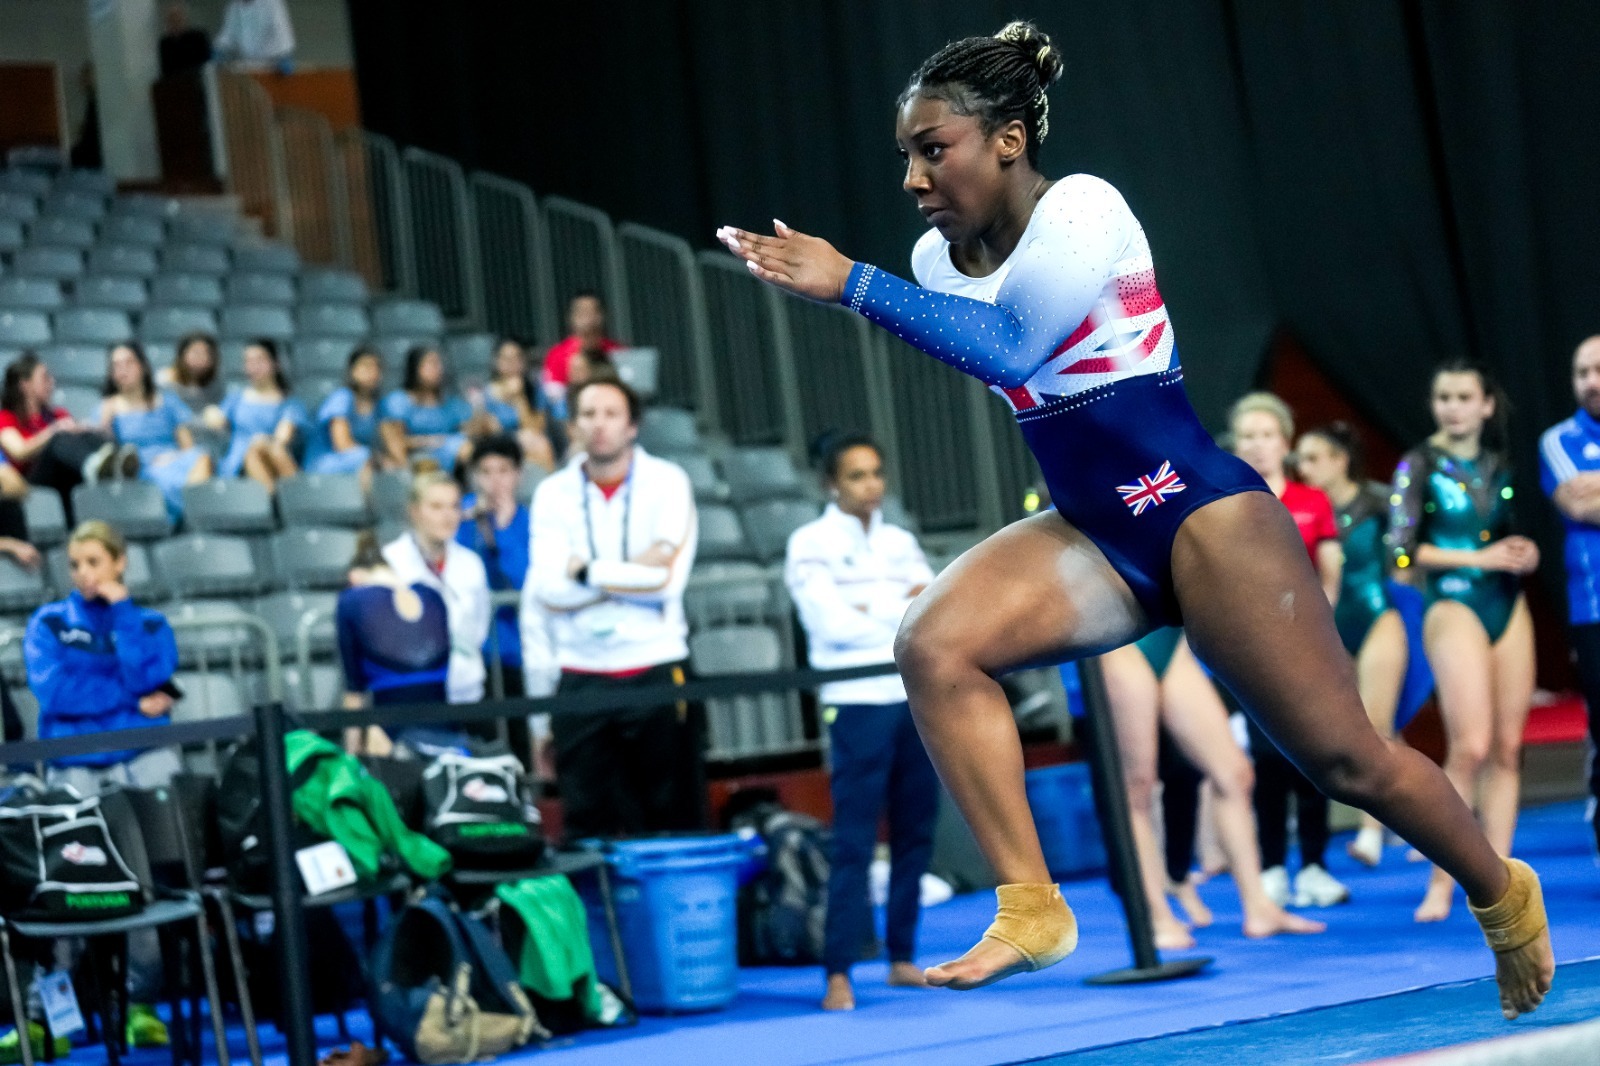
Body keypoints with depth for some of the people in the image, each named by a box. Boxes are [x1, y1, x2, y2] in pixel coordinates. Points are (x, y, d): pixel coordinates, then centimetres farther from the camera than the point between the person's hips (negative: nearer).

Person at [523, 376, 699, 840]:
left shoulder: (666, 482, 2)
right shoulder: (553, 493, 6)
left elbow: (667, 580, -11)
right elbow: (549, 589, -7)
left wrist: (587, 572, -5)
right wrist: (634, 571, -8)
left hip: (656, 670, -1)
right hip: (580, 677, 1)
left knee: (673, 822, 2)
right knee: (588, 829, 2)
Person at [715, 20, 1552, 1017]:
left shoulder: (1082, 208, -16)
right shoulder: (939, 256, 5)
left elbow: (1007, 347, -33)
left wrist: (853, 283, -36)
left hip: (1202, 513, -6)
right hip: (1094, 536, 7)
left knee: (1347, 761, -1)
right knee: (934, 645, -19)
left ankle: (1508, 899, 25)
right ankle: (1031, 908, -15)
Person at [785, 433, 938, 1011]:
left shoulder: (901, 543, 16)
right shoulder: (811, 544, 0)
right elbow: (831, 623, -12)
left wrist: (872, 608, -11)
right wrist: (904, 614, -4)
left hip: (918, 700, 5)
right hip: (857, 704, -5)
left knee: (916, 833, 7)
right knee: (853, 840, -9)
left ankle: (902, 957, 16)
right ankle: (838, 972, -8)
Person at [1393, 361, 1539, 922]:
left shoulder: (1499, 466, 14)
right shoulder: (1420, 465, -2)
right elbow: (1403, 548, -9)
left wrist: (1526, 554, 1)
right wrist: (1481, 558, -12)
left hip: (1509, 608, 5)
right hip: (1454, 607, -5)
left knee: (1508, 748, 2)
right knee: (1470, 747, -14)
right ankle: (1441, 882, -7)